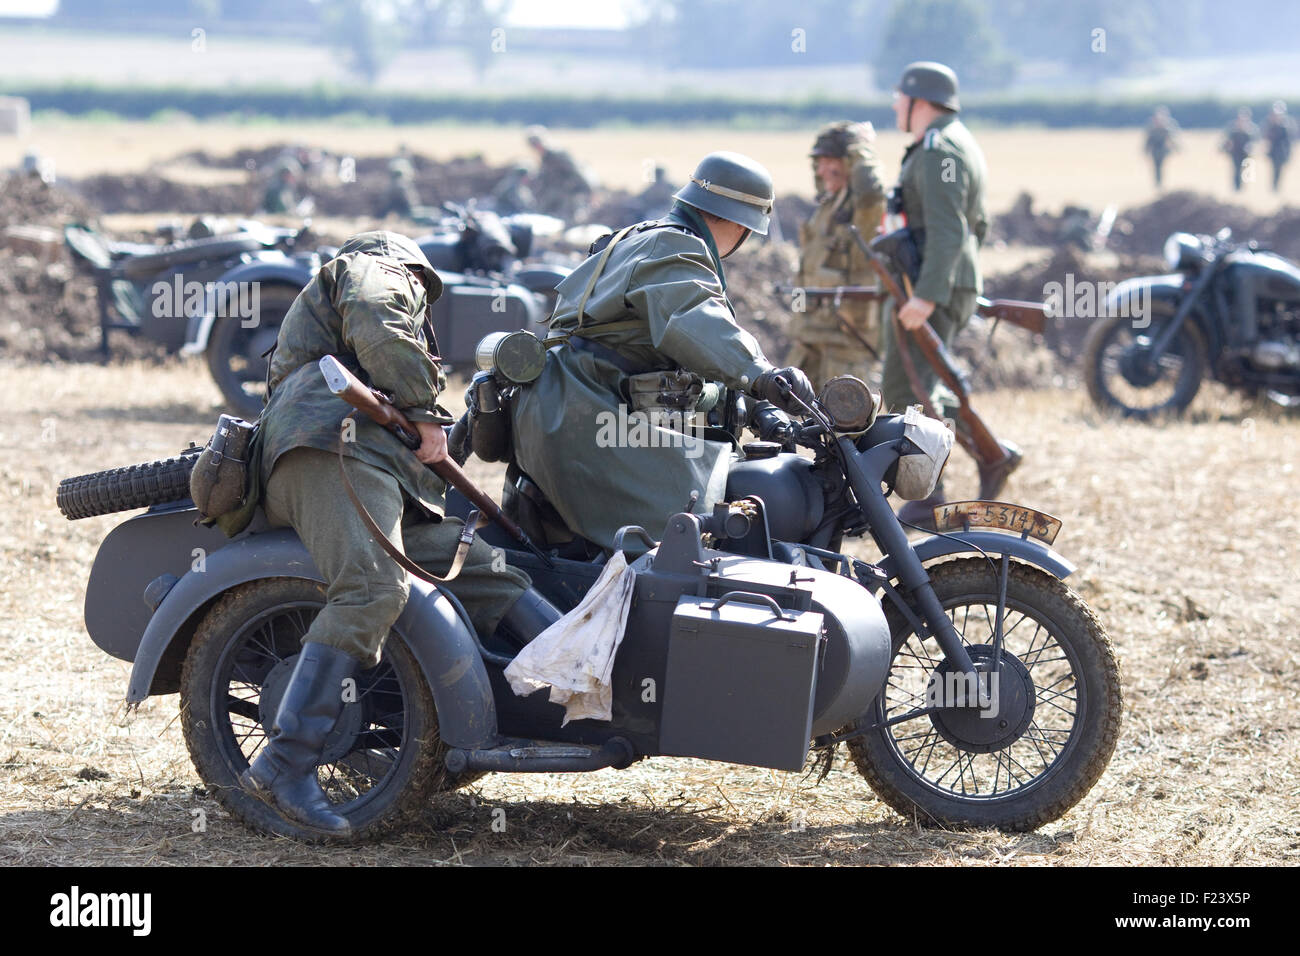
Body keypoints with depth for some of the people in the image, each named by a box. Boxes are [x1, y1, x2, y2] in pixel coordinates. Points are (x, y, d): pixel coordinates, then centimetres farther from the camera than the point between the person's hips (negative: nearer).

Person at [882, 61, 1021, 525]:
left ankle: (926, 503, -7)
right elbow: (974, 225, 25)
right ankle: (992, 454, 12)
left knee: (907, 391, -9)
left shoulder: (938, 150, -15)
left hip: (931, 288, -11)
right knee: (906, 387, 15)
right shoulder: (958, 144, 19)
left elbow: (947, 231, -24)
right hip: (956, 285, 11)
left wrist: (927, 294, -30)